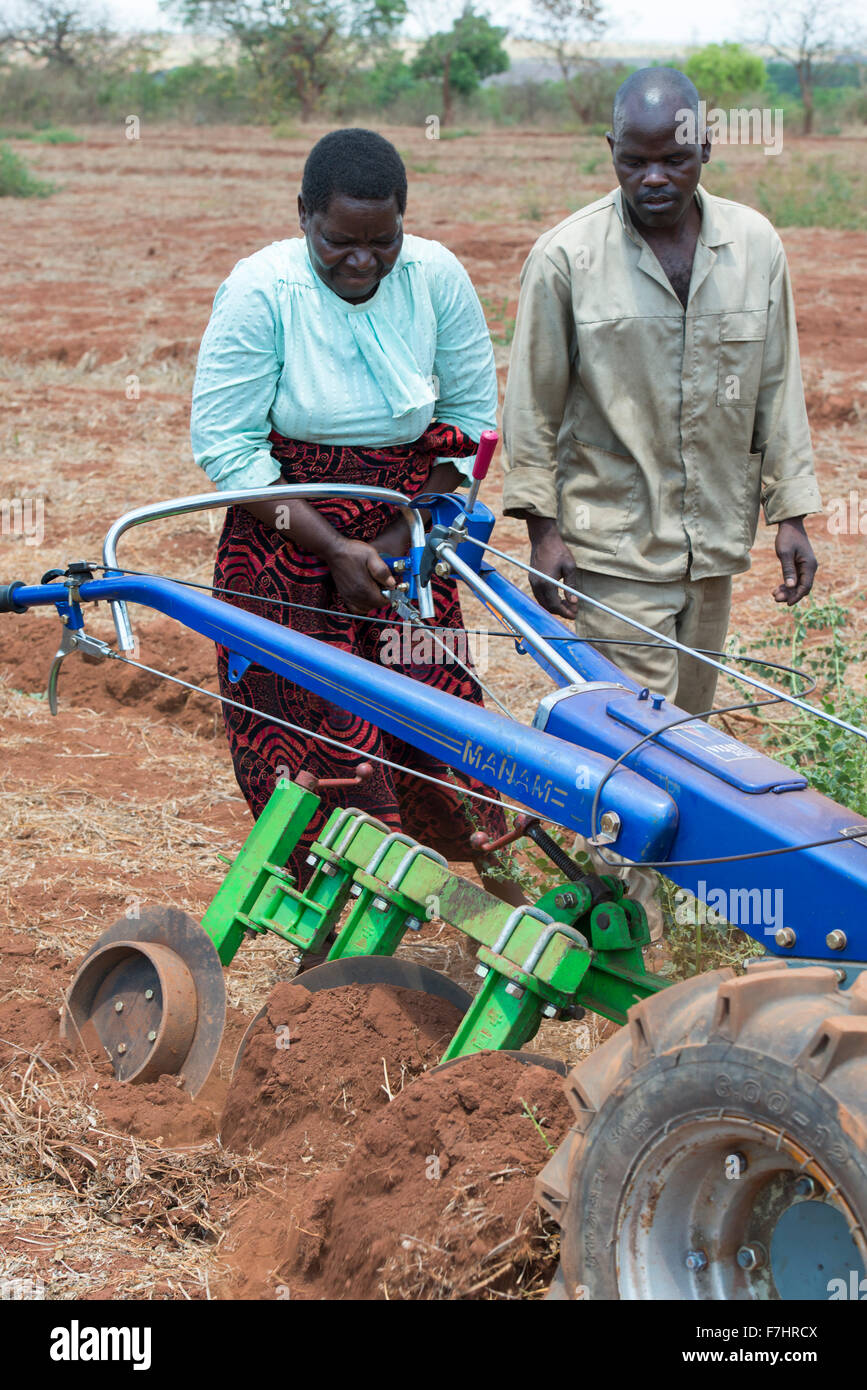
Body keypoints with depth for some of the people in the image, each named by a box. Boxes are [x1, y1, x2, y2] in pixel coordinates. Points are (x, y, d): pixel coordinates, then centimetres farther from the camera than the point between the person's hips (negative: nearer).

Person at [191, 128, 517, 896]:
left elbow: (472, 416, 3)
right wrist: (336, 548, -16)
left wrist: (407, 535, -6)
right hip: (290, 539, -2)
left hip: (406, 543, 3)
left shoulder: (436, 277, -7)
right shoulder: (261, 291, -16)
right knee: (319, 735, -3)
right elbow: (224, 445, -13)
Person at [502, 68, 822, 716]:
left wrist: (791, 515, 8)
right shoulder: (564, 256, -8)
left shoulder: (756, 244, 3)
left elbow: (778, 388, 9)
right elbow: (533, 405, -2)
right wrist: (544, 530, -4)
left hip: (716, 538, 4)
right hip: (614, 543, -4)